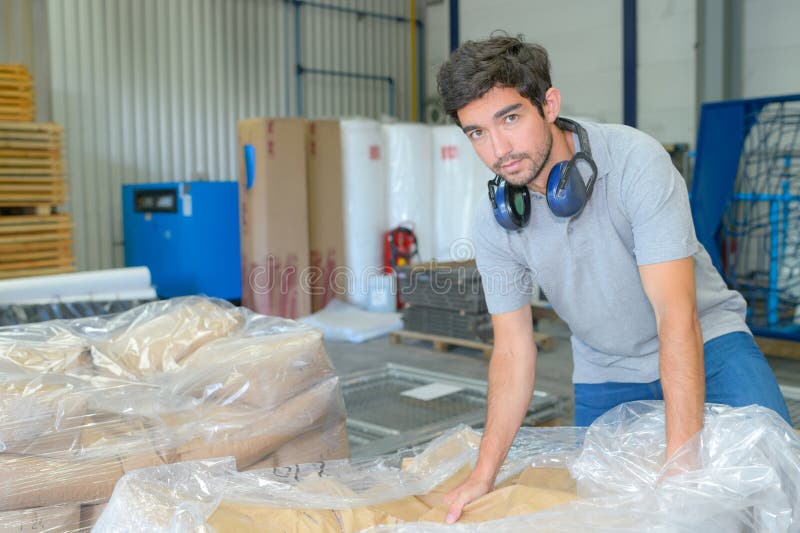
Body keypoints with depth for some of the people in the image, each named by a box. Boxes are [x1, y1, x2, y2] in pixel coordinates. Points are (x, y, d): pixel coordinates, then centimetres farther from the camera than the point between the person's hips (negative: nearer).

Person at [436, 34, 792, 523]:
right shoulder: (496, 221, -13)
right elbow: (513, 350, -8)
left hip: (704, 339, -3)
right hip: (605, 371, 3)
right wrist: (484, 474, -14)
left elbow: (677, 315, -30)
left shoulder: (634, 160, -26)